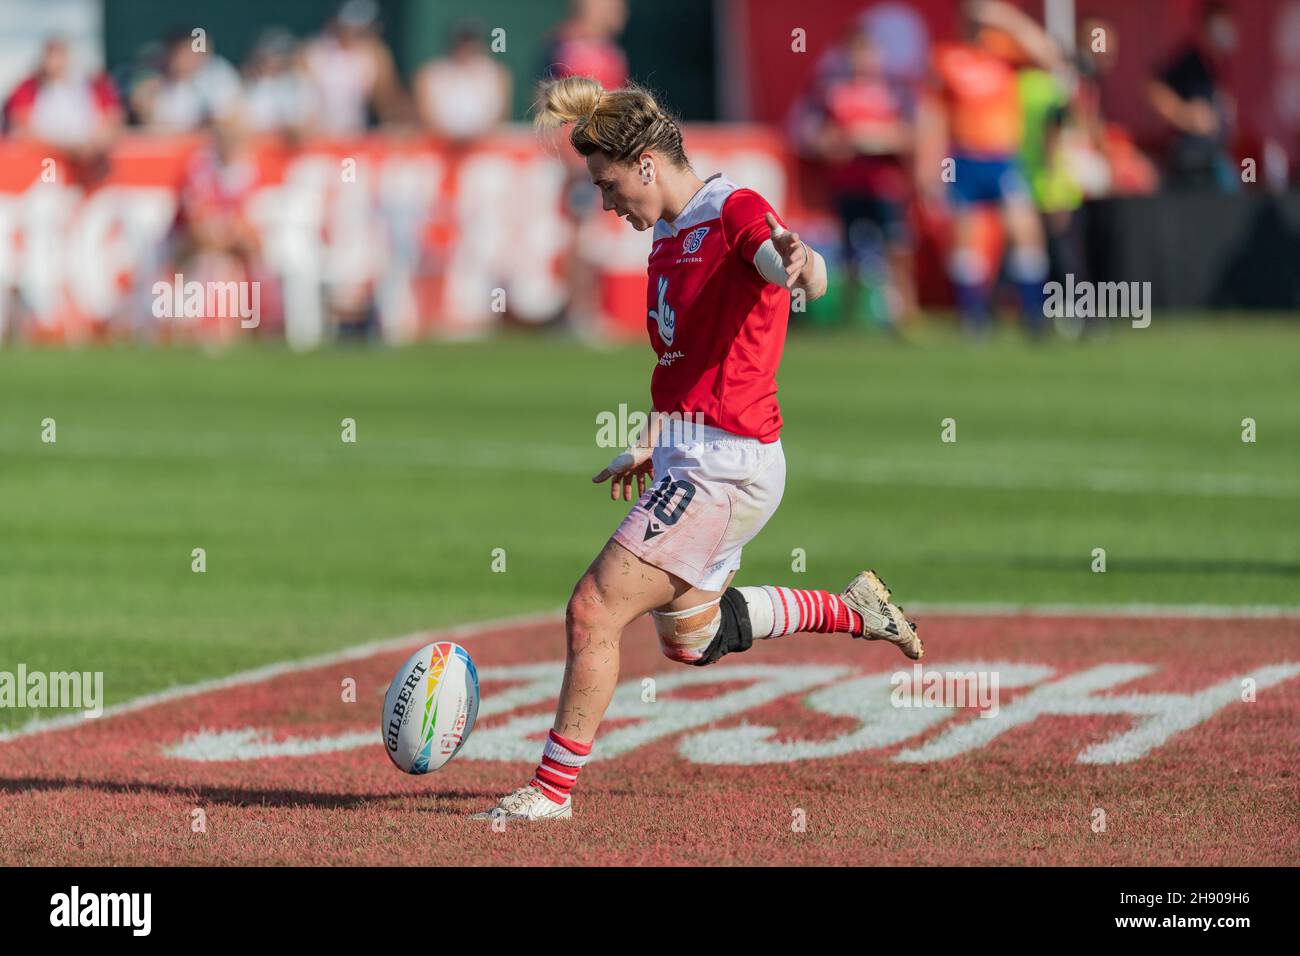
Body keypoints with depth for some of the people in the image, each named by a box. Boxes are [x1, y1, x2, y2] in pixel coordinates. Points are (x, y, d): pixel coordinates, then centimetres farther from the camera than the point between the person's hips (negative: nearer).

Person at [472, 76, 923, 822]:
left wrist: (799, 263, -58)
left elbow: (804, 273, -35)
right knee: (690, 637, 24)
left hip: (727, 465, -10)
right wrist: (651, 445, 32)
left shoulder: (735, 212, -14)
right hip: (688, 459, 10)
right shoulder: (667, 235, 14)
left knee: (594, 611, -13)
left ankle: (554, 789, -4)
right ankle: (851, 610, 37)